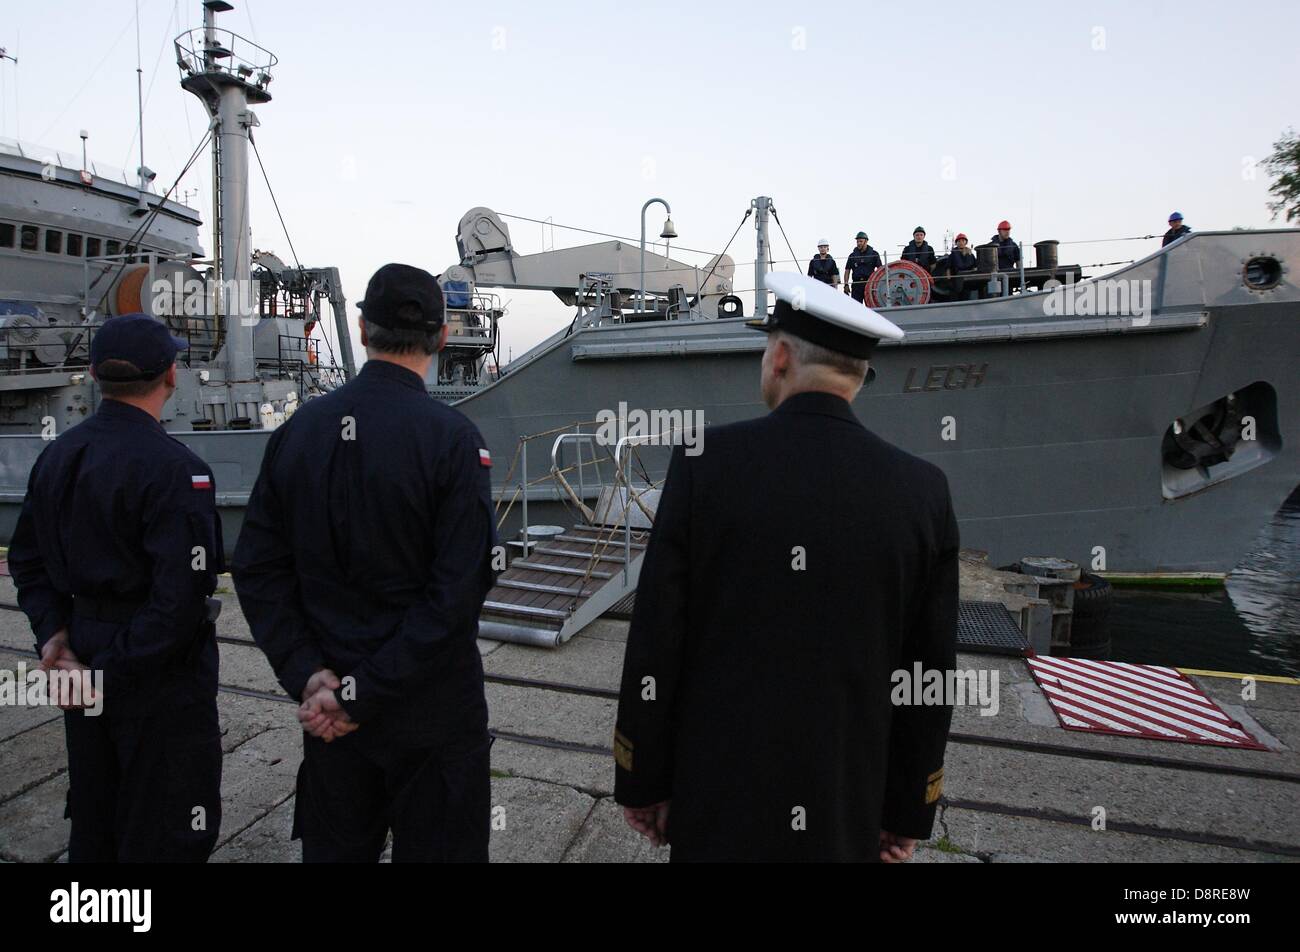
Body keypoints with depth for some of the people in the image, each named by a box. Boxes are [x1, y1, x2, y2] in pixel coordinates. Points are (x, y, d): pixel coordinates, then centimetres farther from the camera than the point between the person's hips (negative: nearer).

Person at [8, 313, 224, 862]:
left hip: (83, 651, 8)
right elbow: (180, 598, -27)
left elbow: (27, 558, 11)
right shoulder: (174, 468, -22)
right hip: (160, 673, -8)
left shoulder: (57, 455, 4)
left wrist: (53, 630, 2)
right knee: (168, 835, 8)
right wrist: (111, 673, -17)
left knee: (92, 822, 24)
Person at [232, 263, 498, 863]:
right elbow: (460, 590, -22)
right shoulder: (450, 436, -17)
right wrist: (365, 695, -15)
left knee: (335, 848, 22)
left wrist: (308, 675, -5)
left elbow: (256, 568, -2)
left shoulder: (301, 427, -2)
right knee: (434, 848, 13)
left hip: (329, 704, 5)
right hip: (431, 708, -4)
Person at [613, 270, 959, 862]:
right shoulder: (922, 491, -7)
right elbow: (930, 672, -2)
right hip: (847, 812, 2)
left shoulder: (706, 462, -14)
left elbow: (654, 642, -11)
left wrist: (642, 782, 1)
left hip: (717, 798, -1)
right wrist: (908, 812, 10)